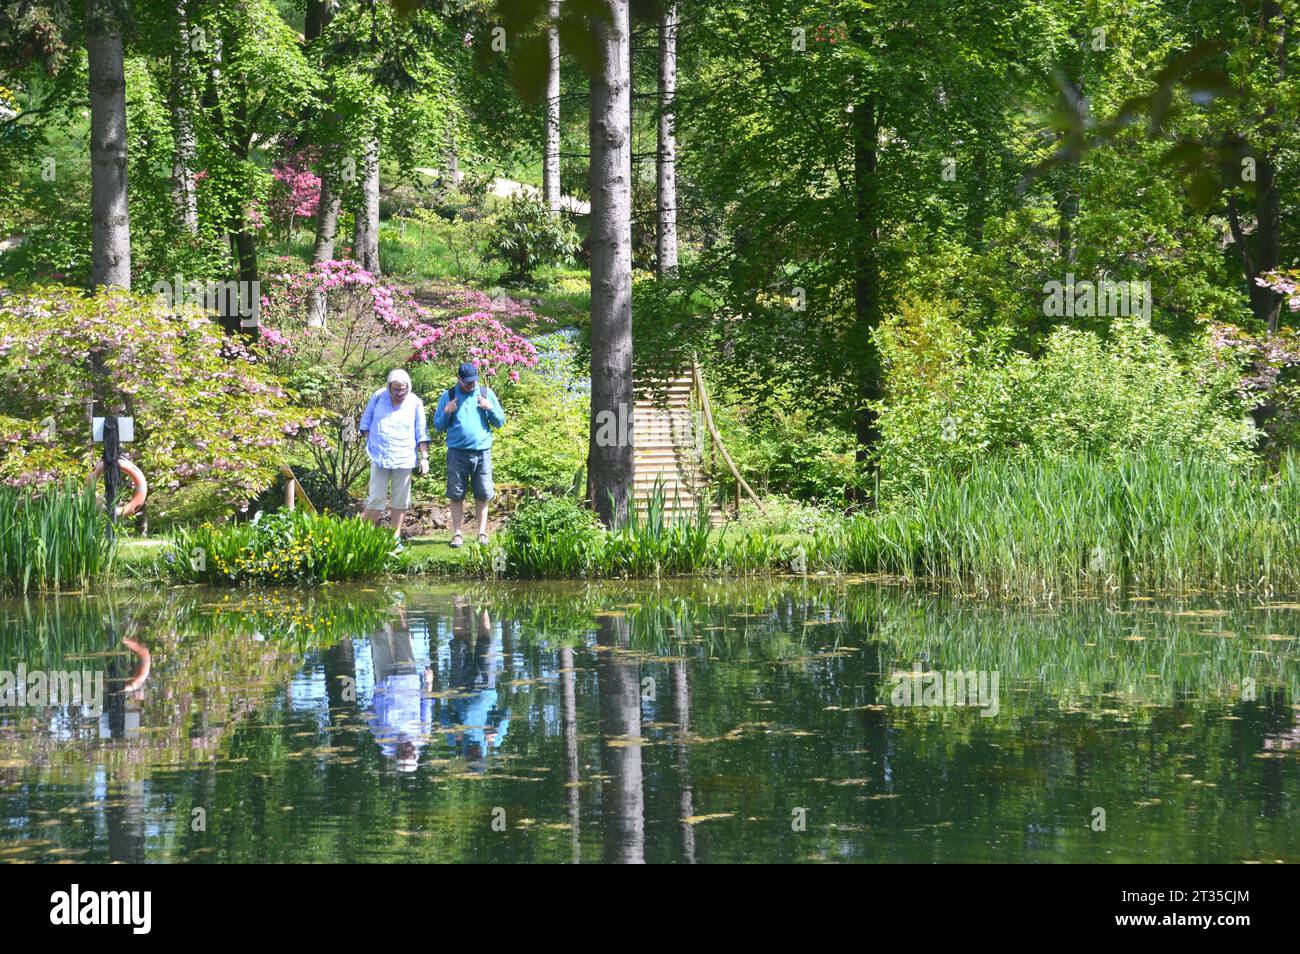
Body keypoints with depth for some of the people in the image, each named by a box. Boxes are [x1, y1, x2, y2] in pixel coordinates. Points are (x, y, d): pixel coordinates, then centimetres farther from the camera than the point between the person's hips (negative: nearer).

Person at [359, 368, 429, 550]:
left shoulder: (415, 403, 2)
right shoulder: (378, 397, 2)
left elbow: (421, 433, 7)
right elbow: (366, 422, 13)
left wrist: (424, 457, 2)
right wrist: (369, 442, 3)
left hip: (404, 458, 1)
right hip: (380, 458, -1)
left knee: (400, 500, 5)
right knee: (376, 499, -5)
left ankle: (396, 537, 13)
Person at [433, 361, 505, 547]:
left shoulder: (486, 394, 9)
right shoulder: (448, 396, 7)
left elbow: (500, 422, 12)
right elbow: (438, 427, 9)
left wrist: (490, 408, -5)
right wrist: (447, 412, -8)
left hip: (482, 453, 1)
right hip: (457, 453, -1)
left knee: (482, 495, 1)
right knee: (456, 496, -1)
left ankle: (482, 533, 8)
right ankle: (457, 534, 4)